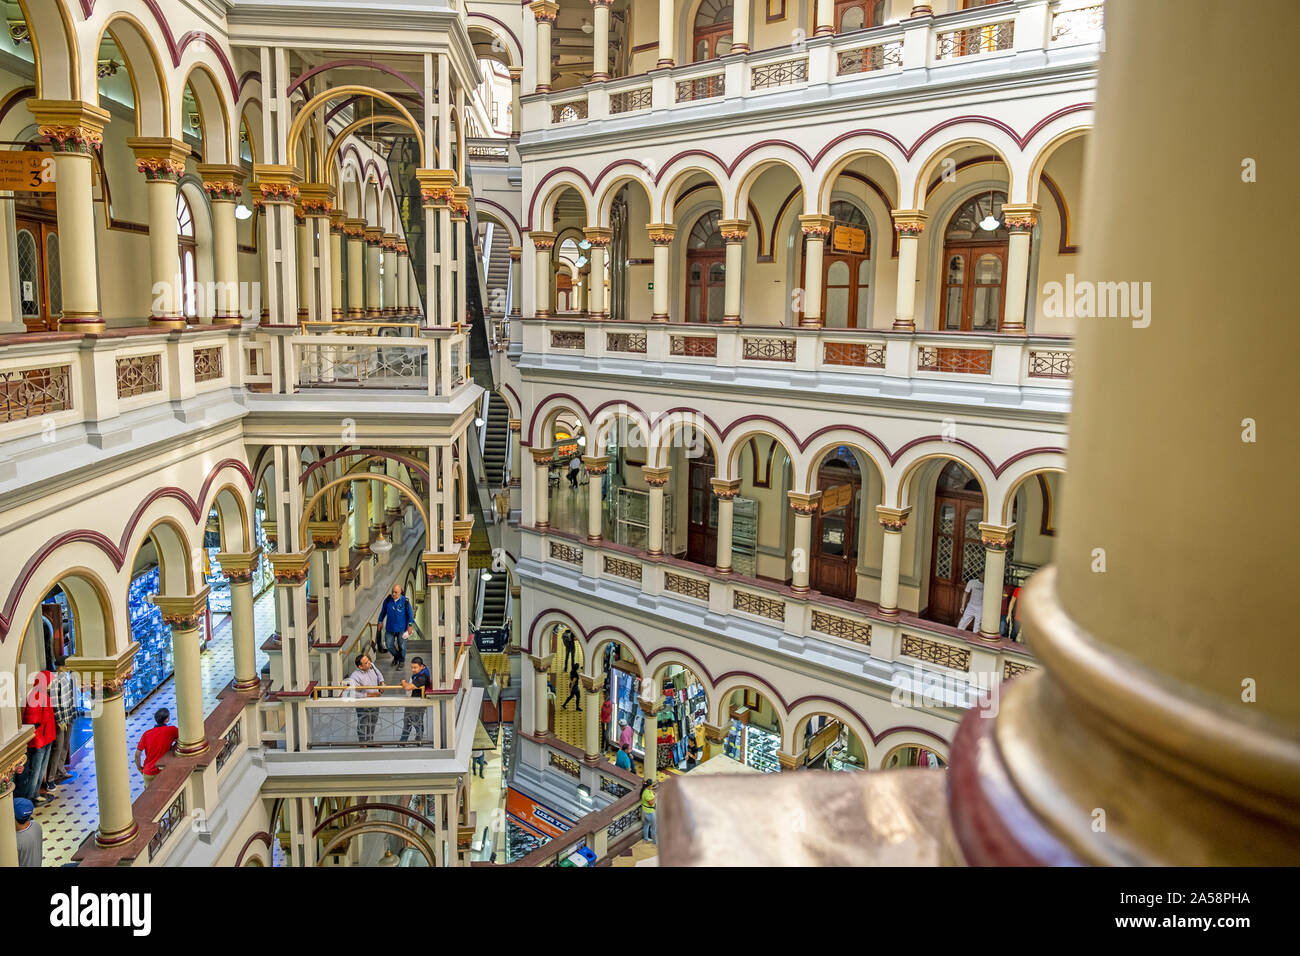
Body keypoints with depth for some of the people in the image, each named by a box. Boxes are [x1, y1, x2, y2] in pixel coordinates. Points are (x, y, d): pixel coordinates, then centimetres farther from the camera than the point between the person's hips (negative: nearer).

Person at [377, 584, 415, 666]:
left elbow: (410, 613, -4)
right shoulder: (387, 600, -5)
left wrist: (410, 625, -6)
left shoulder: (405, 601, -12)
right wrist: (380, 622, 13)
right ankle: (396, 656, 36)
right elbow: (383, 611, 10)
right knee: (389, 645, 8)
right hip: (390, 628, 3)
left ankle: (402, 660, 30)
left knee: (402, 646, 8)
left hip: (401, 628, -2)